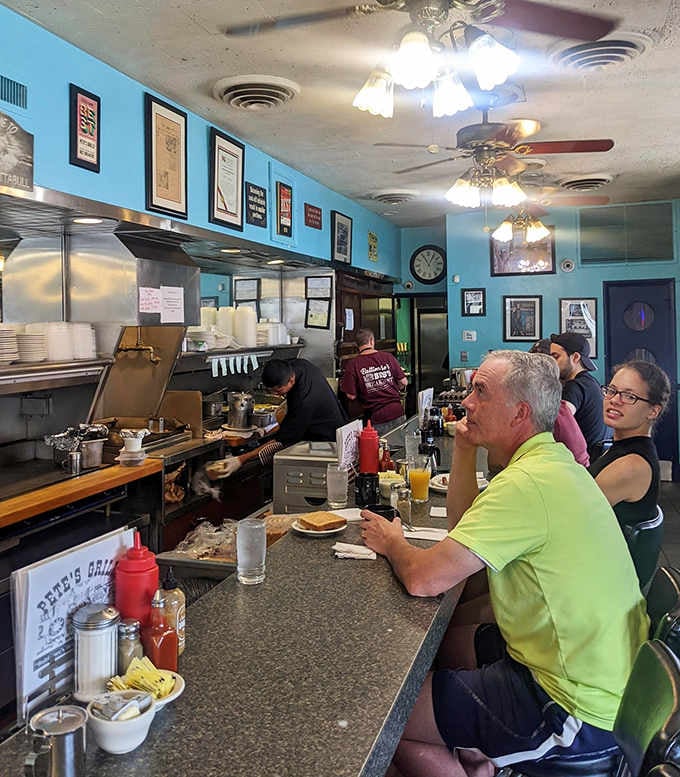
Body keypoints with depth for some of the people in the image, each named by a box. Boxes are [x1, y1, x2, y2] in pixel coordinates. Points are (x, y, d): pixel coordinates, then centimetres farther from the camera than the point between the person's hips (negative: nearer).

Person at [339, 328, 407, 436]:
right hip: (398, 413, 3)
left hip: (377, 419, -2)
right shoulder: (388, 357, 1)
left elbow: (352, 396, -7)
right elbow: (403, 382, 5)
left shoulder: (353, 365, -7)